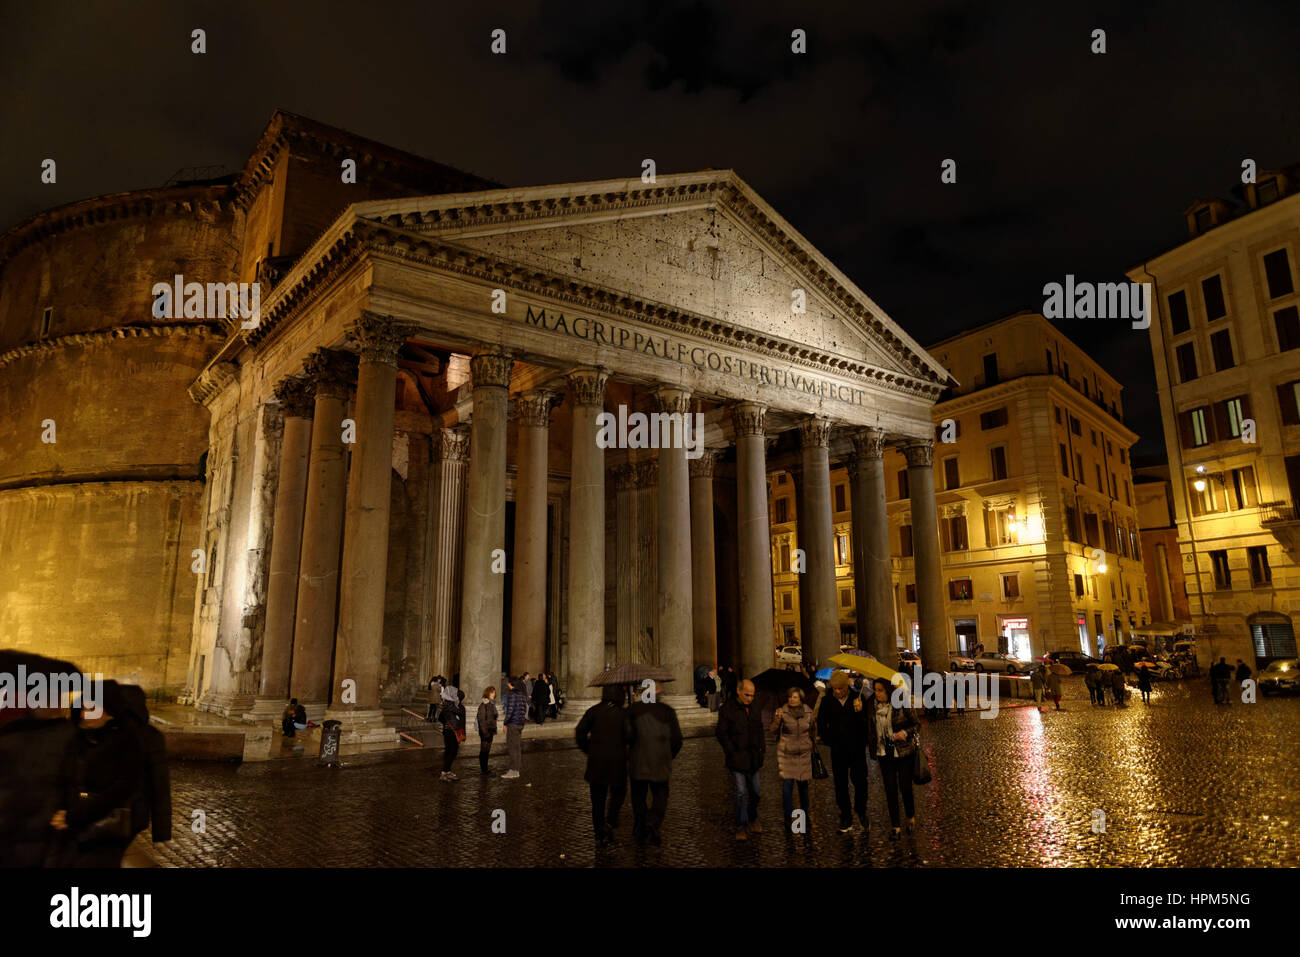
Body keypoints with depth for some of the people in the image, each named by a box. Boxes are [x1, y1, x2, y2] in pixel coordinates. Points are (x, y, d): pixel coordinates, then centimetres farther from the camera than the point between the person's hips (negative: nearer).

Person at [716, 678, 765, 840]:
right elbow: (721, 733, -10)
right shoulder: (727, 708, -11)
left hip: (753, 758, 6)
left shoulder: (753, 708, 8)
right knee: (741, 792, -5)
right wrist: (732, 752, -13)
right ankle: (741, 827, 6)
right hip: (737, 758, -5)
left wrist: (762, 746, 8)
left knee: (755, 791, 12)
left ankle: (752, 819, 31)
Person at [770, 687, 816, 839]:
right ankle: (789, 819, 2)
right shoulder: (782, 712, -7)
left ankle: (805, 819, 24)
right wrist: (778, 719, -22)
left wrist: (812, 743, 15)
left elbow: (813, 731, 16)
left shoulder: (809, 712, 0)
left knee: (803, 785, 7)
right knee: (787, 784, -10)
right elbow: (773, 731, -7)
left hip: (804, 753, 2)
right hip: (786, 753, -2)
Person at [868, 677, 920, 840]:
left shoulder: (902, 704, -14)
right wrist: (869, 742, 3)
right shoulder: (873, 706, -1)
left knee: (905, 787, 3)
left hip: (904, 753, -3)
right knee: (890, 790, 5)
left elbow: (917, 725, -4)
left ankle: (911, 818, 30)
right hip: (884, 753, 3)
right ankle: (895, 827, 16)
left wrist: (905, 732, -20)